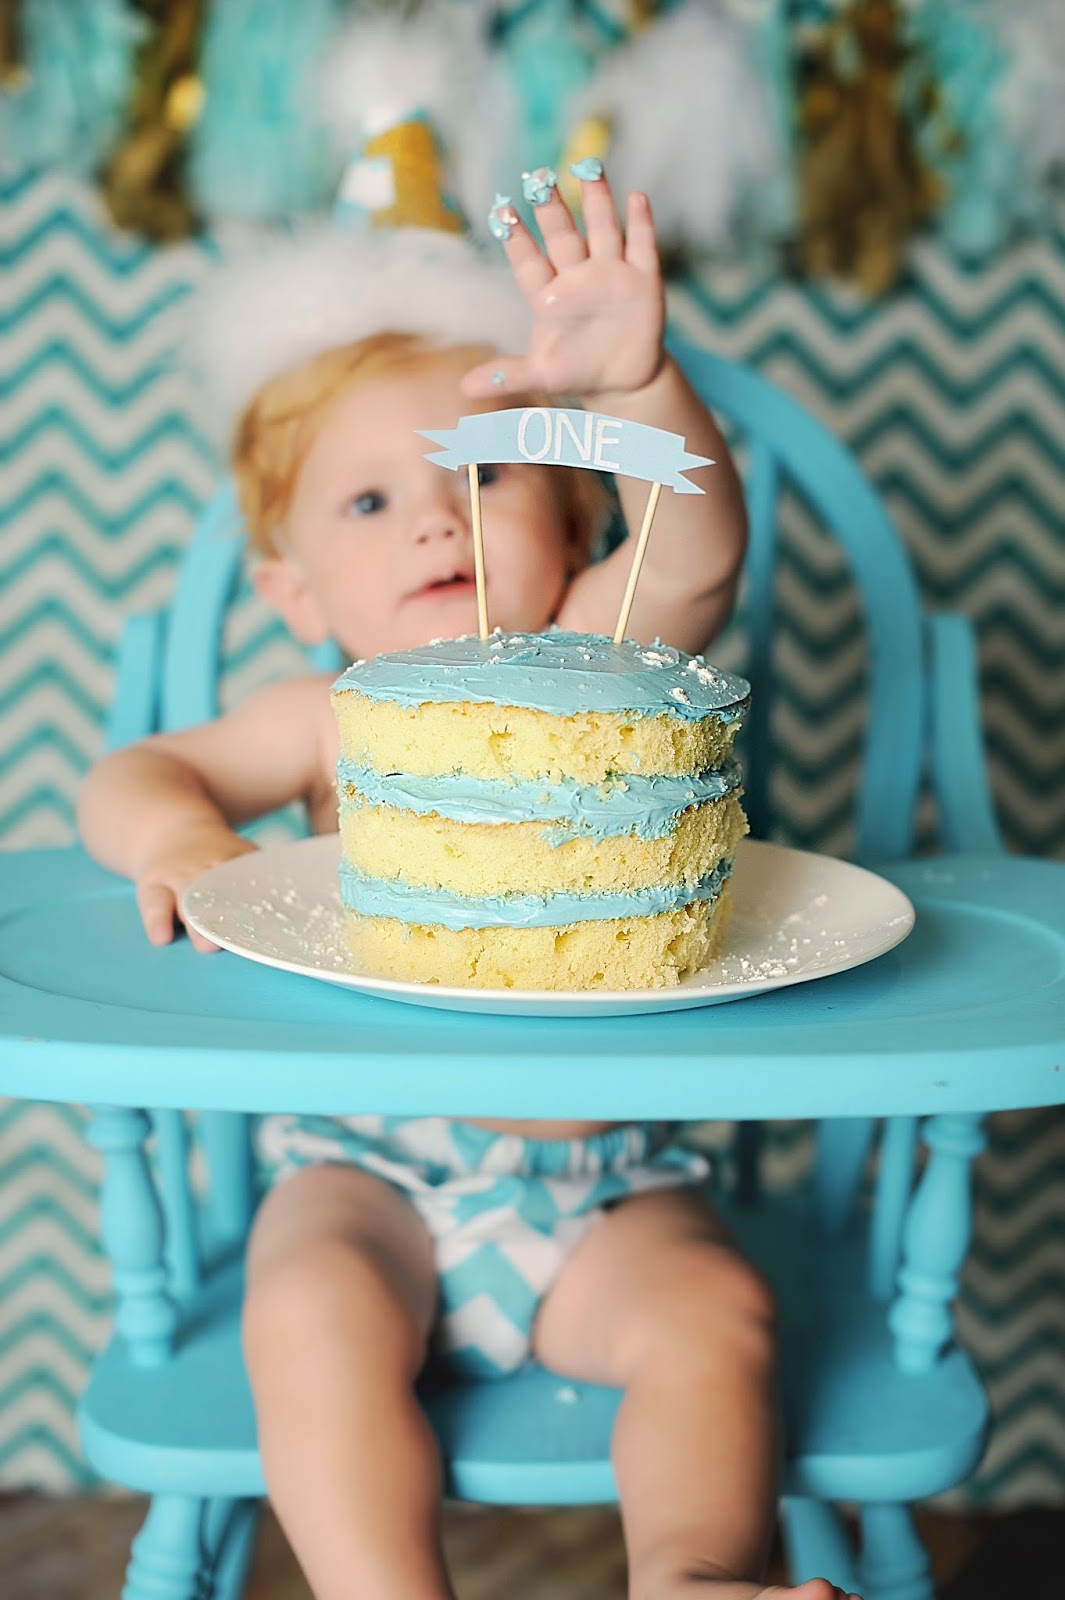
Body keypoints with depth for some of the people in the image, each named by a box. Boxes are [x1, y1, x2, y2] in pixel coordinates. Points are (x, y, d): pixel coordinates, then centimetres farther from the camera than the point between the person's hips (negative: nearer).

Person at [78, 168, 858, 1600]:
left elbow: (698, 555, -18)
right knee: (311, 1319, -25)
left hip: (606, 1182, 0)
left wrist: (633, 380, -36)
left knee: (713, 1309, -23)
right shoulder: (329, 722, 5)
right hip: (370, 1170, 1)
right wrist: (179, 835, -17)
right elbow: (133, 773, 7)